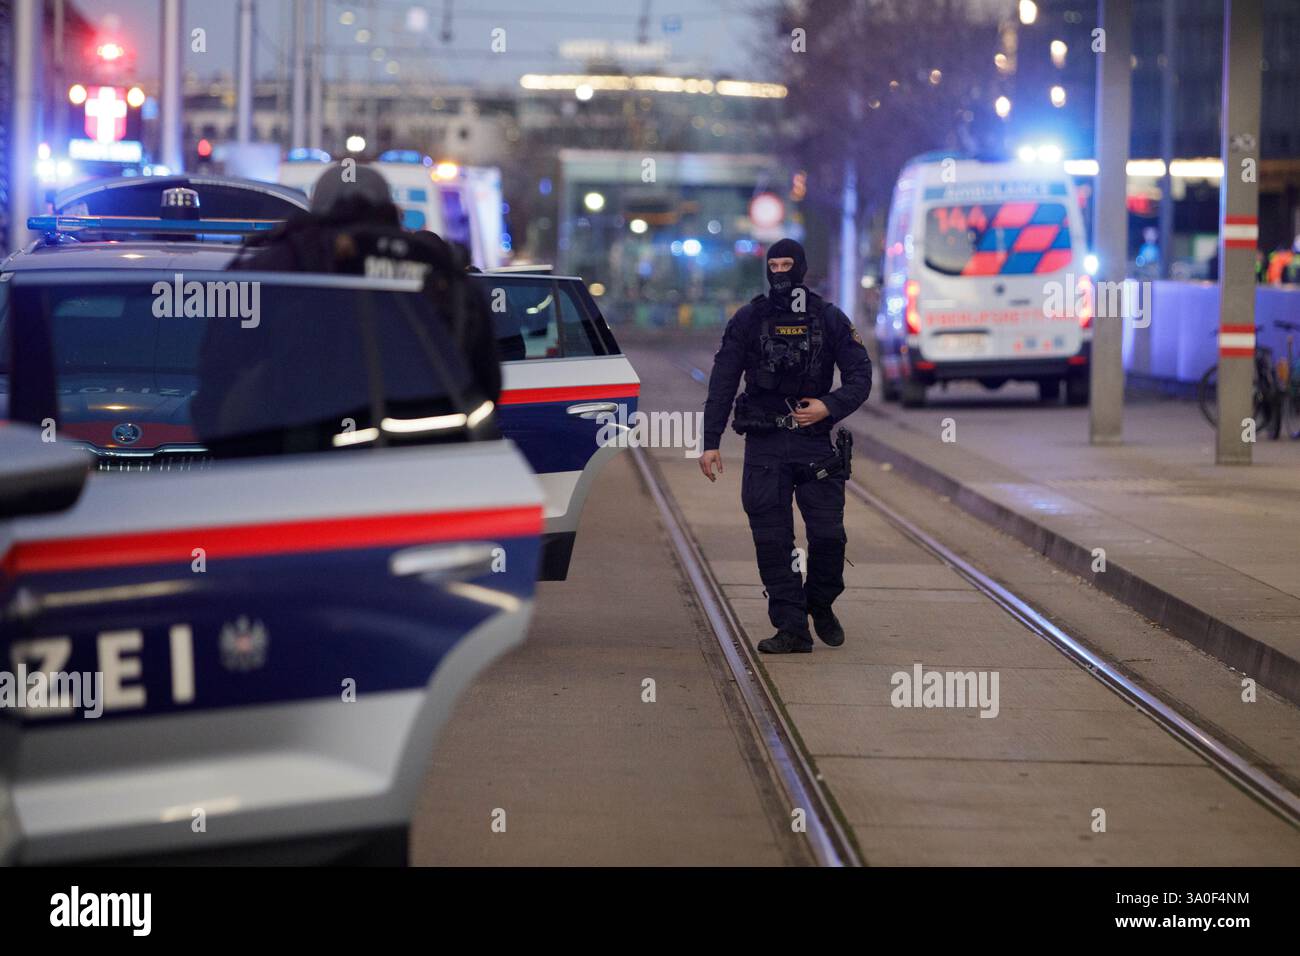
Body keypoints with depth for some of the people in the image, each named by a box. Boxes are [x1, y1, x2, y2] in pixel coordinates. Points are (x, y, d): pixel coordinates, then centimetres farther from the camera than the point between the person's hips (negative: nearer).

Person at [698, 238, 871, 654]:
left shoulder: (829, 319, 4)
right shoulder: (748, 319, 3)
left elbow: (860, 377, 4)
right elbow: (722, 383, 2)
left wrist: (830, 407, -14)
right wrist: (710, 443, -4)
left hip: (815, 443, 0)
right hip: (764, 447, 0)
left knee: (828, 534, -4)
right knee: (772, 540, -3)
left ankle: (821, 605, 22)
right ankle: (792, 628, 2)